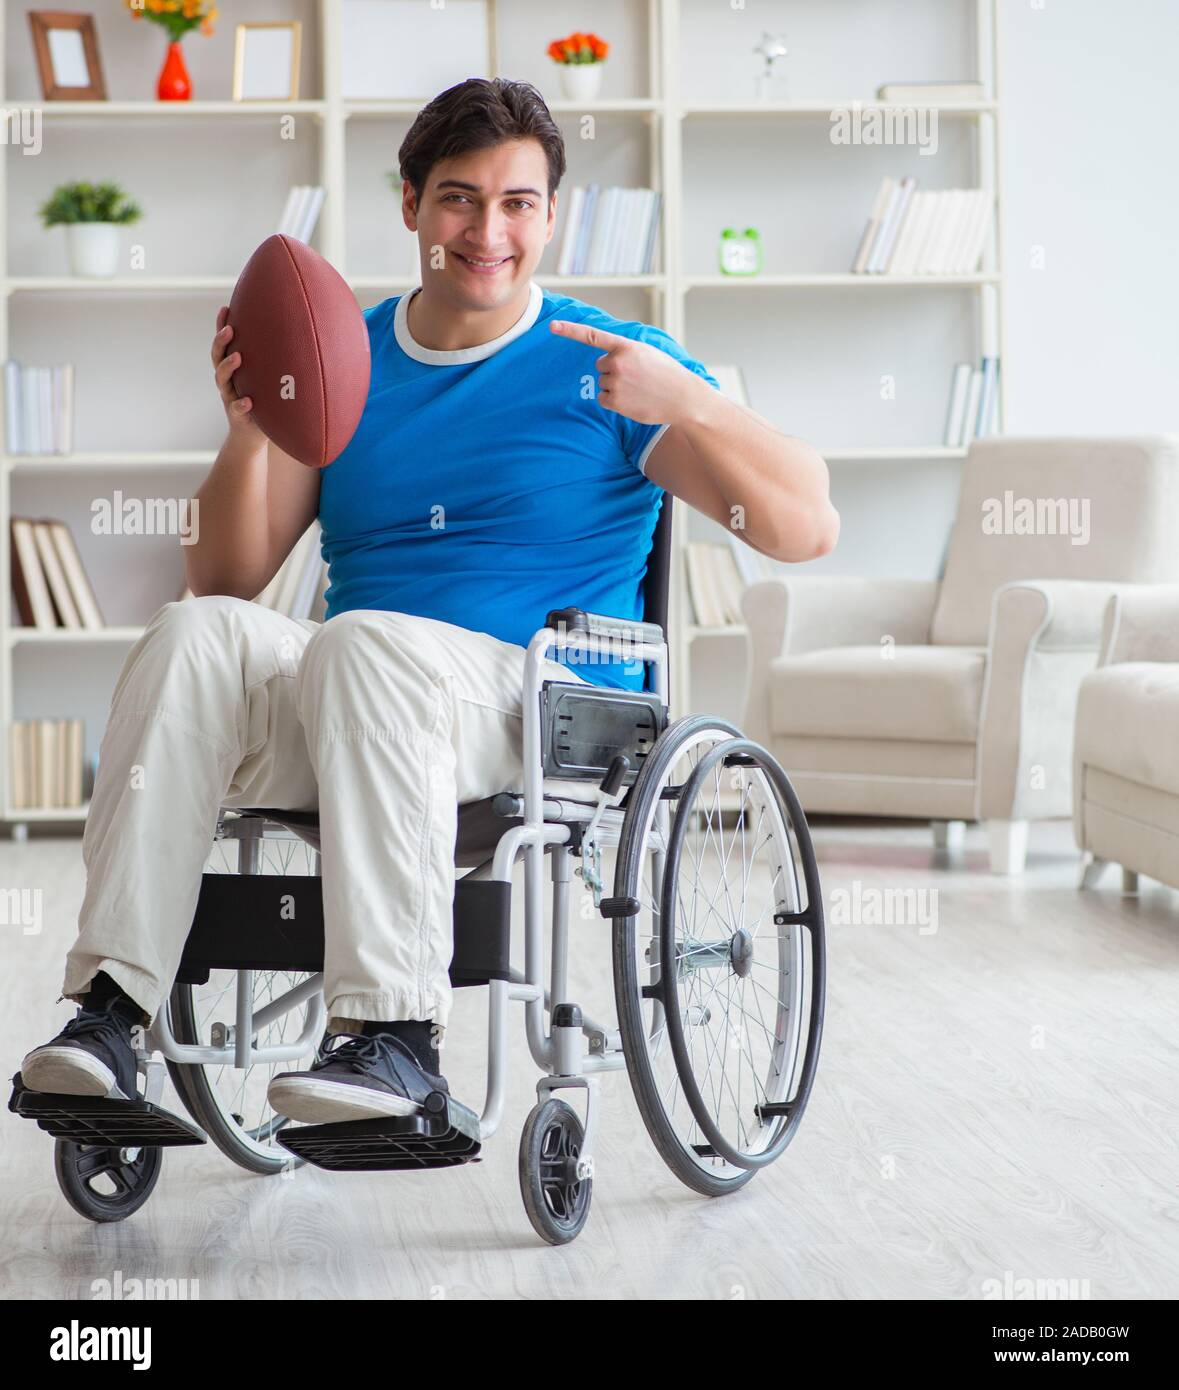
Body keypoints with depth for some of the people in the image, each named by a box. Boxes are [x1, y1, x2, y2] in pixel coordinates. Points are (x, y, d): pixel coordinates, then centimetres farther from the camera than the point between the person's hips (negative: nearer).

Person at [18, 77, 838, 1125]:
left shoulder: (607, 365, 5)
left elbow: (808, 530, -3)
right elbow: (229, 577, 13)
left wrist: (683, 402, -18)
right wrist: (249, 436, -5)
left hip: (548, 716, -4)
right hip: (337, 710, 4)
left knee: (364, 642, -35)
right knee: (197, 635, -26)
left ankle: (394, 1032, -41)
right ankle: (110, 1009, -33)